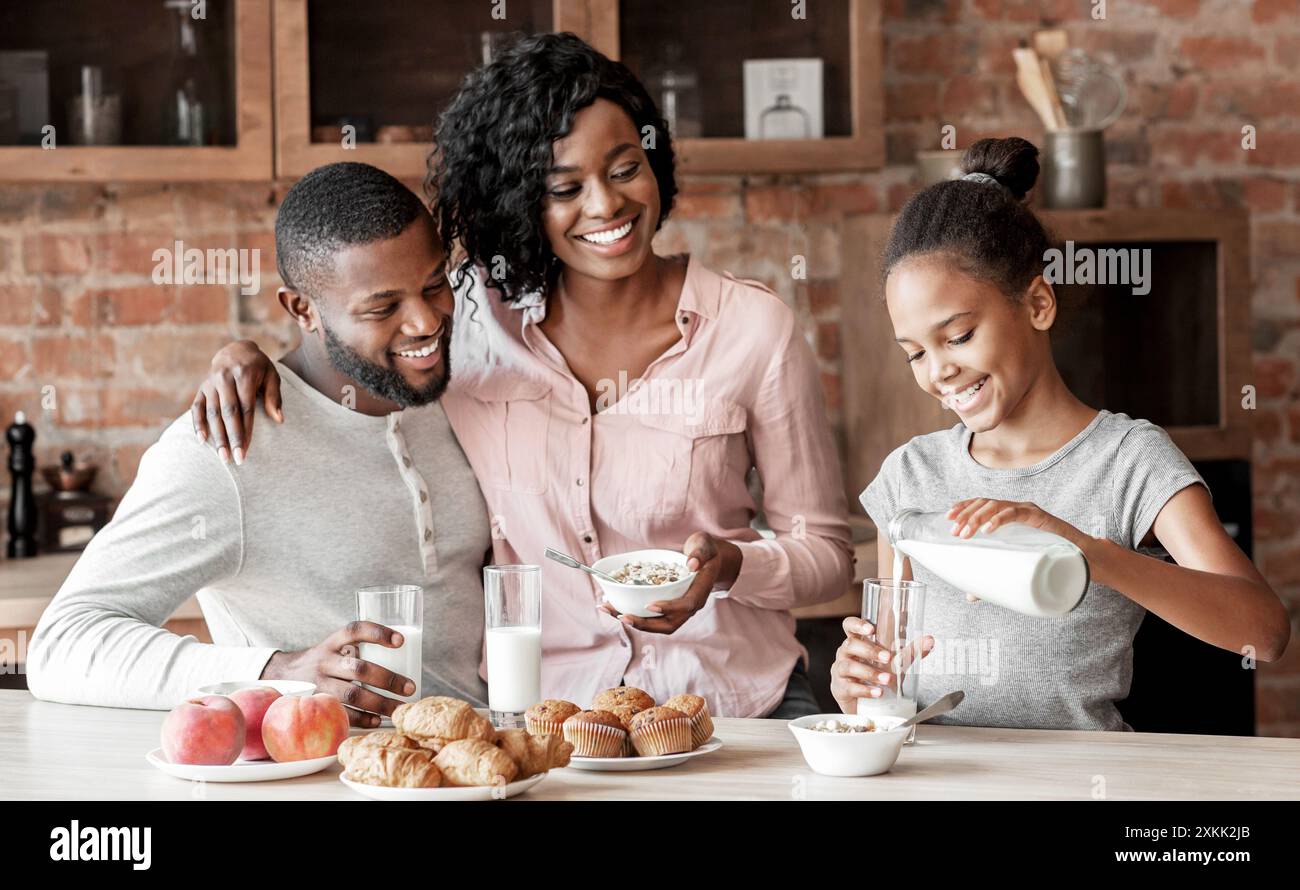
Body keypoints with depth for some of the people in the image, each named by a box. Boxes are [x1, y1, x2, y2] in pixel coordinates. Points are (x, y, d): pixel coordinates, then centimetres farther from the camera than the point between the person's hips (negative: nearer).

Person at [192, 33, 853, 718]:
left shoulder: (752, 328, -2)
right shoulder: (472, 315, 1)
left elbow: (825, 549, 5)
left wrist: (729, 564, -16)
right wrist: (247, 354, -2)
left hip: (735, 705, -2)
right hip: (539, 708, 3)